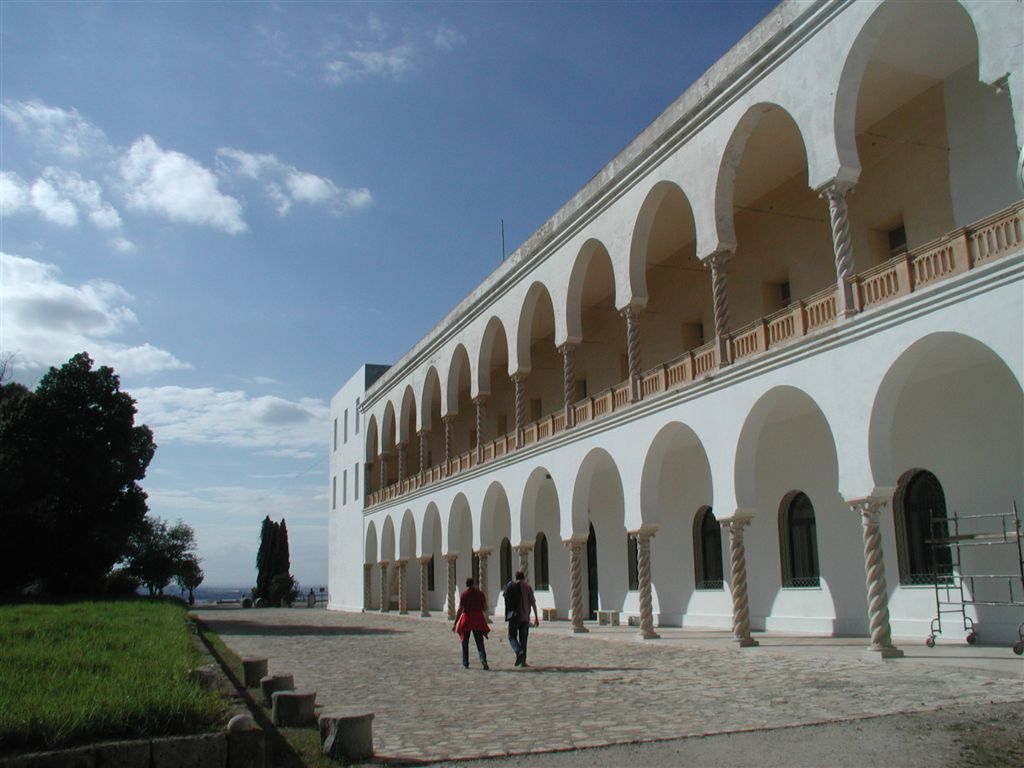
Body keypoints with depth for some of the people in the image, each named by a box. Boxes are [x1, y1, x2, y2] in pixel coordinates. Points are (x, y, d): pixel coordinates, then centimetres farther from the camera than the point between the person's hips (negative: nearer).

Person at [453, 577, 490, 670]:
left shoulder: (464, 594, -7)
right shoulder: (480, 593, 2)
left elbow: (460, 610, -11)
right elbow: (485, 608, 7)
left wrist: (455, 624, -8)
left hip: (467, 619, -2)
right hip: (478, 620, 2)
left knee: (465, 643, 13)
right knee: (480, 643, 4)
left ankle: (465, 664, 15)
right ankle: (483, 659, -19)